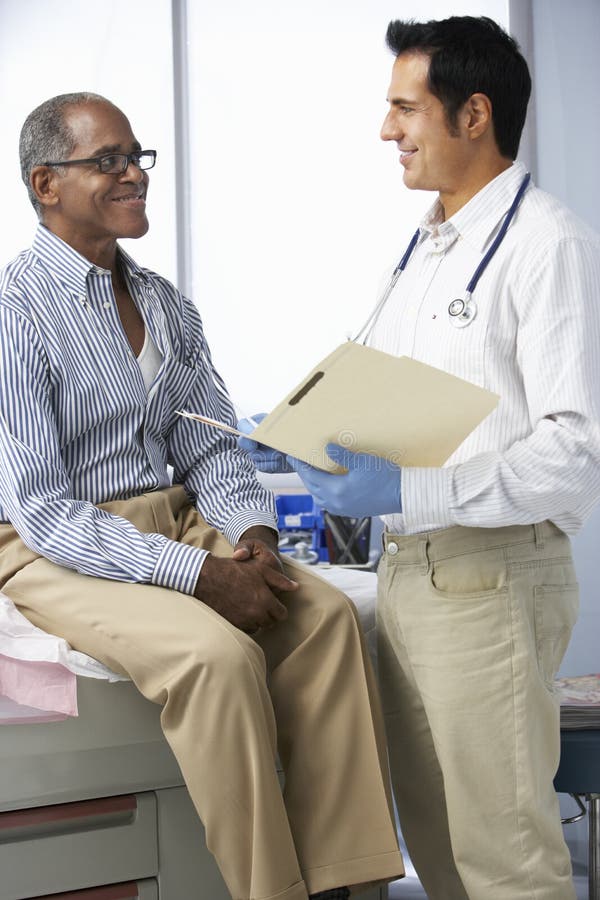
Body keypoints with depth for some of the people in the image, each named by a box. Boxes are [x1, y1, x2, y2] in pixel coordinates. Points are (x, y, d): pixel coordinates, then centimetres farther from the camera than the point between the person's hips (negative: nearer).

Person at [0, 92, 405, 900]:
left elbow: (211, 449, 12)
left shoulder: (167, 305, 11)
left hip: (181, 524, 7)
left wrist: (251, 531, -12)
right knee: (217, 652, -31)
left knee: (327, 613, -18)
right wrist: (198, 575, -23)